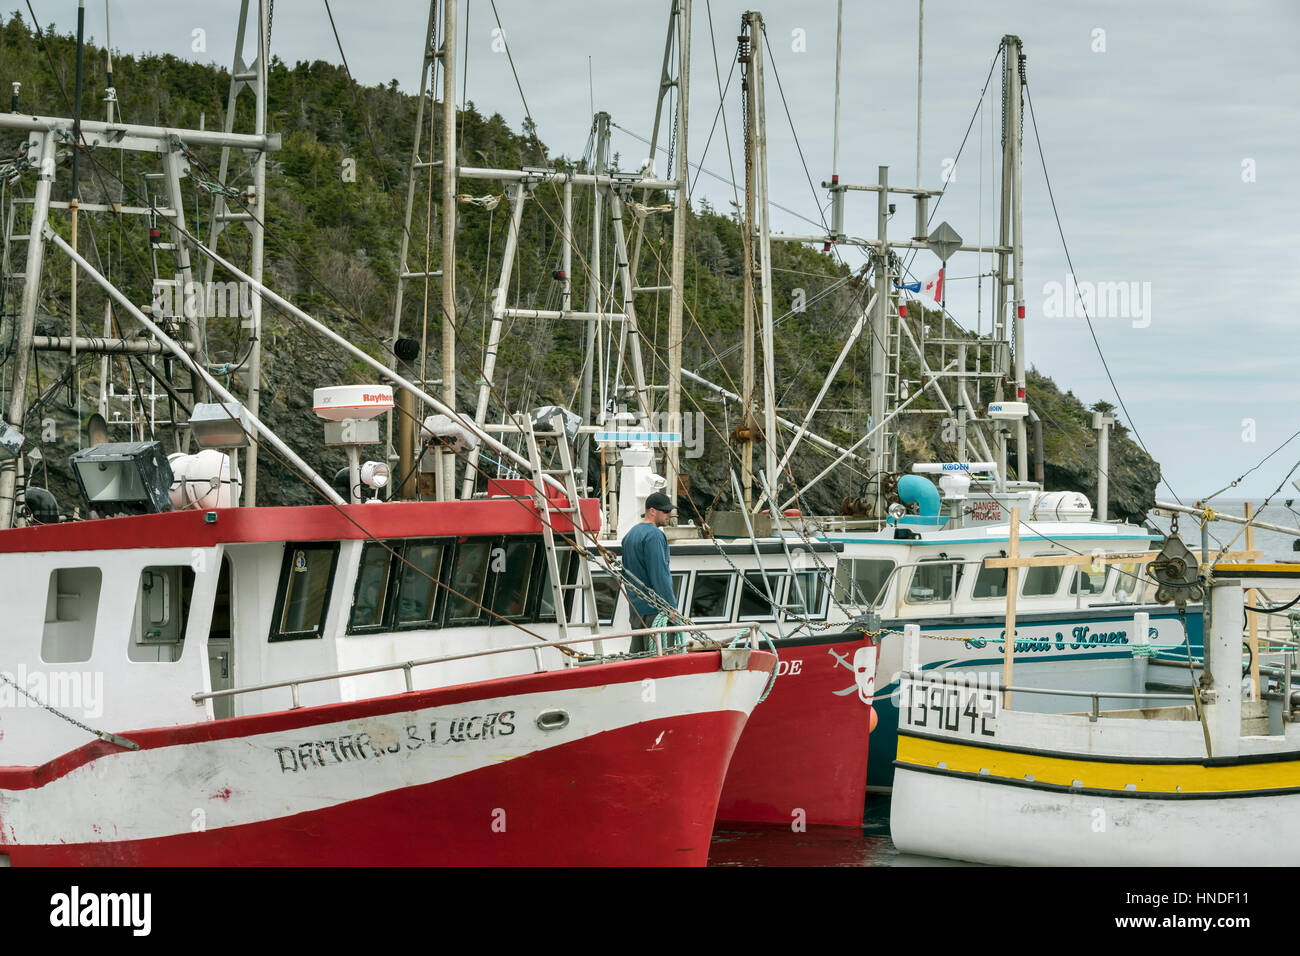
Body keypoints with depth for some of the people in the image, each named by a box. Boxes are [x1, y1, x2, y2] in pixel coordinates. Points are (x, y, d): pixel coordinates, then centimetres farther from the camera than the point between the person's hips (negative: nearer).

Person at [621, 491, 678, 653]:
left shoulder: (630, 535, 16)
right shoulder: (653, 535, -14)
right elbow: (659, 574, -19)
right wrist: (671, 607, -16)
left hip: (635, 608, 9)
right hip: (654, 609, -9)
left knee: (637, 654, 10)